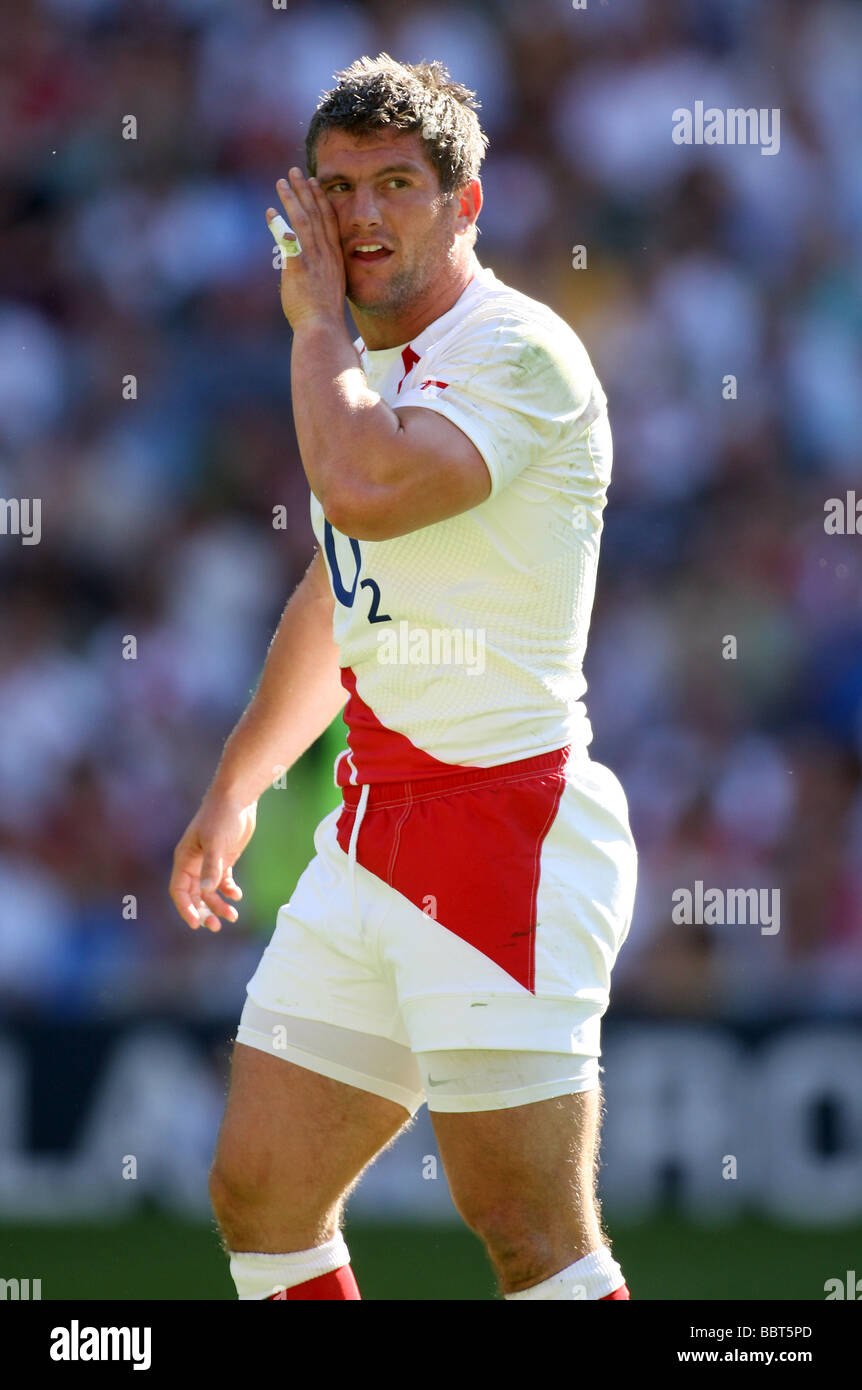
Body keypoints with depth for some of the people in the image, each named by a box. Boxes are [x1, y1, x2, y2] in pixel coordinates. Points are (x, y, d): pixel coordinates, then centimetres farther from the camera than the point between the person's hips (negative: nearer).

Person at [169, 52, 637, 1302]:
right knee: (260, 1197, 9)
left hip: (505, 823, -9)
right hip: (370, 831, 9)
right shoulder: (375, 365, 16)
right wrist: (235, 789, 38)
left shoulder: (516, 351, -12)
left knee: (532, 1239, -12)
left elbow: (364, 488, -30)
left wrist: (315, 317, -13)